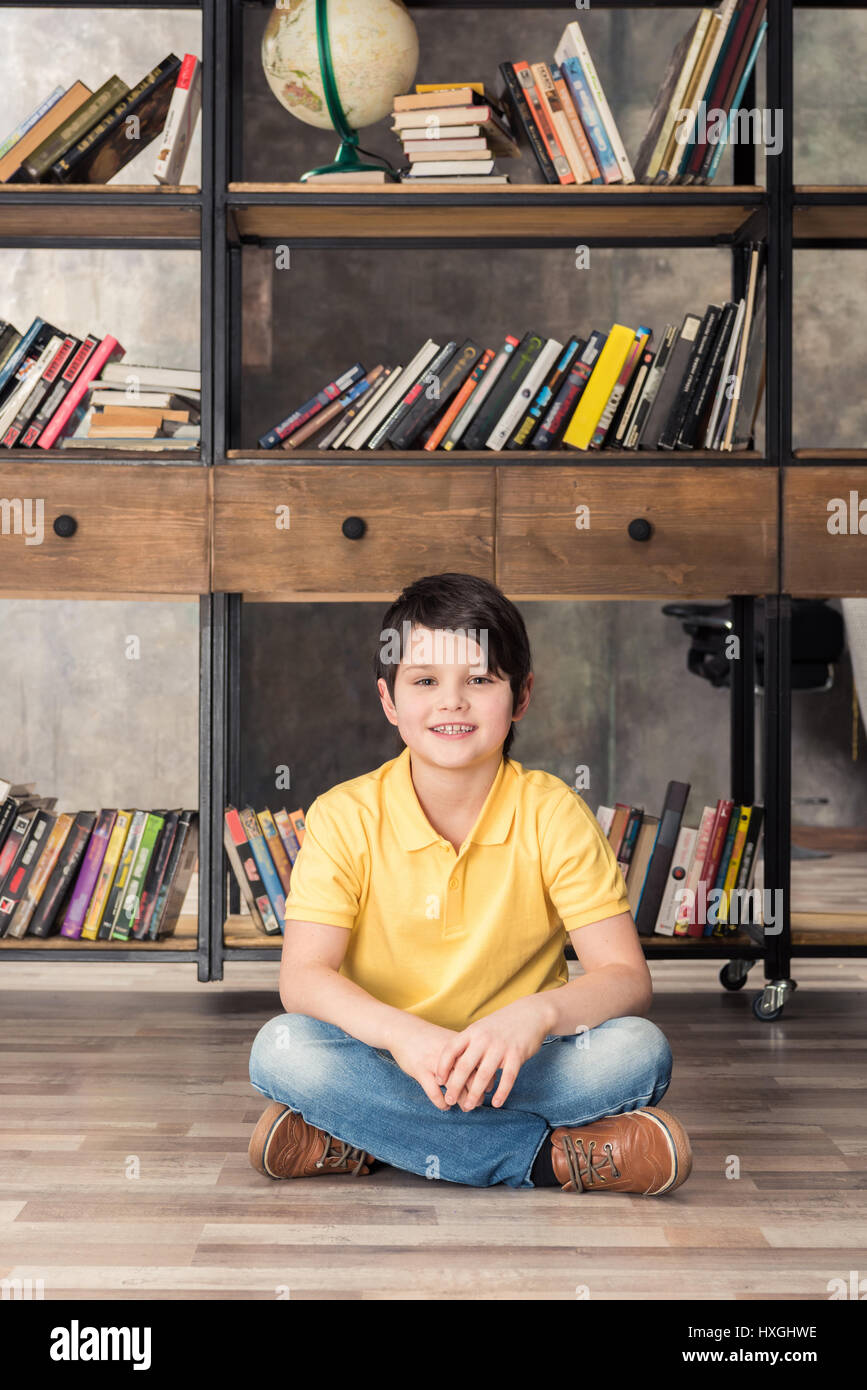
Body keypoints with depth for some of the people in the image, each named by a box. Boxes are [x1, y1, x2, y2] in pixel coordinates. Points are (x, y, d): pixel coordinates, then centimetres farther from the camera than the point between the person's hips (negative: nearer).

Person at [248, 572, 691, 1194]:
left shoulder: (553, 814, -6)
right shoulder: (344, 817, -7)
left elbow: (626, 977, -12)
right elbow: (303, 978, -16)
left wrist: (536, 1014, -35)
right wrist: (401, 1033, -36)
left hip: (514, 1063, 0)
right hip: (386, 1059, 0)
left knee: (640, 1050, -27)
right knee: (281, 1049, -30)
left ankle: (359, 1140, -25)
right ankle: (548, 1155, -26)